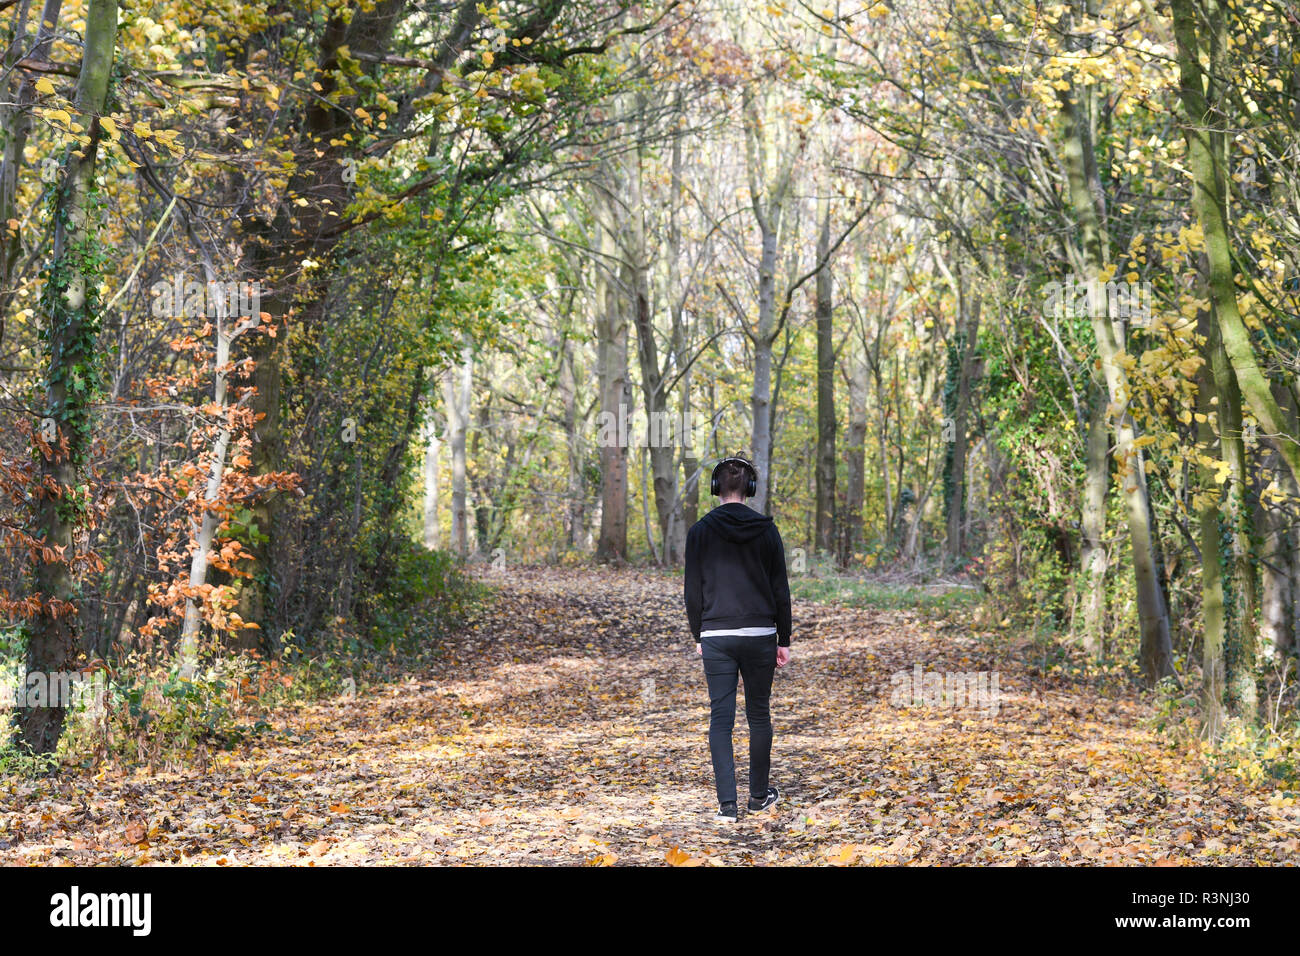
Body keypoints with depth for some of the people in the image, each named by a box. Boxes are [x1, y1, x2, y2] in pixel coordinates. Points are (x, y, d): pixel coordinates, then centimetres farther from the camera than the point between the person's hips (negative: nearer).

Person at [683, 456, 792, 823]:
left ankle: (727, 803, -8)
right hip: (760, 634, 1)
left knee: (721, 718, 0)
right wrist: (783, 640, 9)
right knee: (758, 714, 13)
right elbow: (780, 590, 2)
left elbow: (693, 591, 1)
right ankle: (759, 794, 23)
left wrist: (698, 636, 12)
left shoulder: (700, 531, -2)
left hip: (716, 637, -1)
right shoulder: (766, 530, -1)